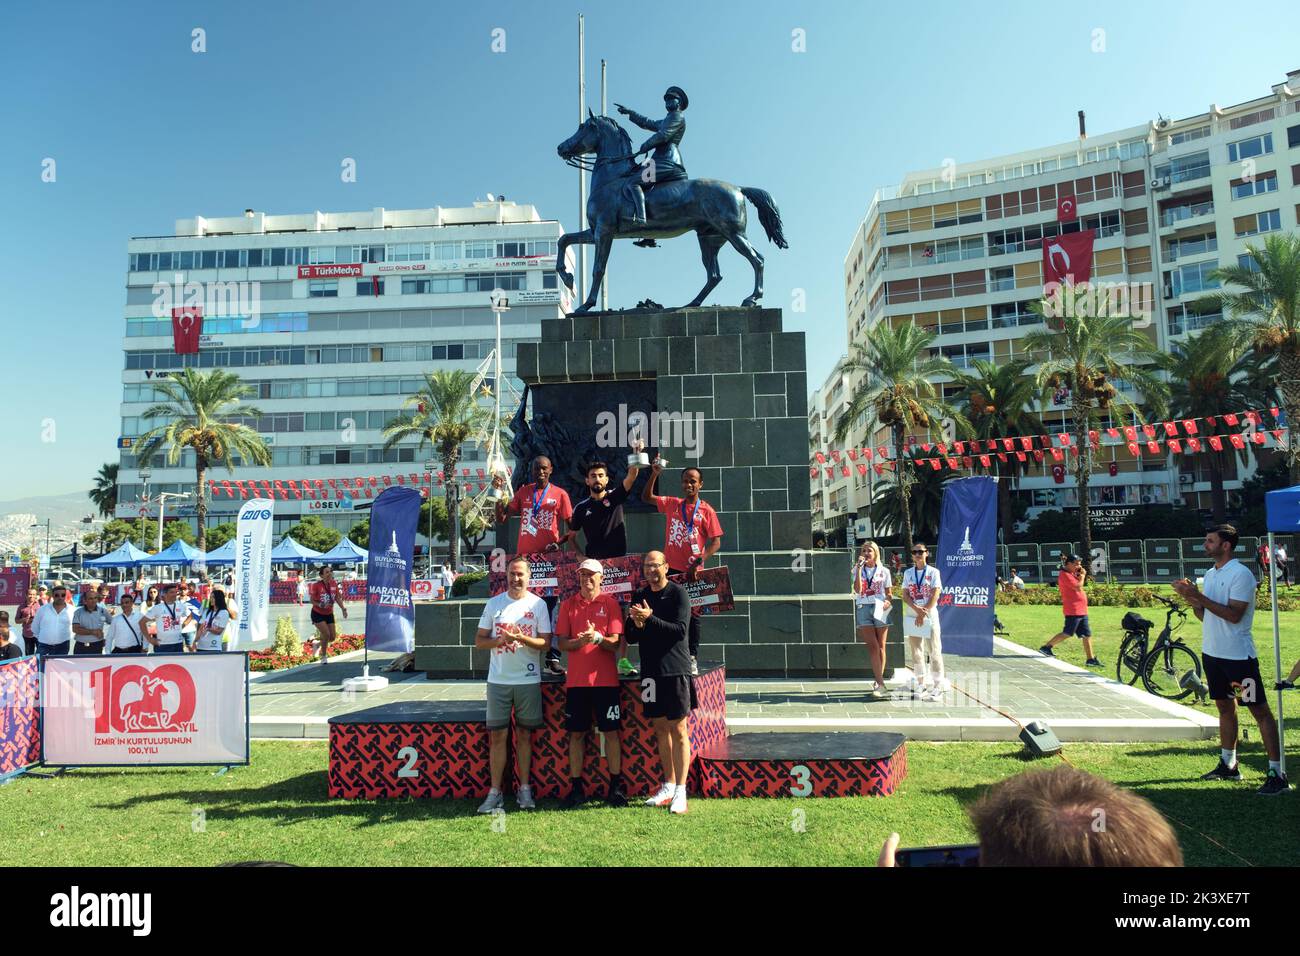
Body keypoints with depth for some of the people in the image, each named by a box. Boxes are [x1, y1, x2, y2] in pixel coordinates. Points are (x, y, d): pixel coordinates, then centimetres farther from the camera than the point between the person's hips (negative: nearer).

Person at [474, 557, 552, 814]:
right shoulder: (494, 603, 6)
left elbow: (546, 642, -2)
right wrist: (498, 640, -13)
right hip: (498, 679, 1)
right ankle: (495, 792, 7)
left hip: (528, 679, -1)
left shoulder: (538, 604, 1)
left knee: (524, 734, 7)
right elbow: (479, 640, 7)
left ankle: (524, 789, 17)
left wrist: (522, 638, -20)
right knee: (497, 735, 1)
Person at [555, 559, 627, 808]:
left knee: (611, 731, 2)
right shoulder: (568, 604, 8)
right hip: (576, 680, 2)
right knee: (576, 734, 7)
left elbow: (616, 643, -5)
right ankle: (576, 787, 17)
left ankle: (616, 787, 13)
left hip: (605, 679, -2)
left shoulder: (610, 603, 1)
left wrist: (597, 637, -24)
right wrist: (579, 641, -16)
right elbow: (562, 642, 3)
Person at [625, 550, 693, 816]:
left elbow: (681, 630, -14)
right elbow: (631, 636, 12)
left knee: (678, 730, -4)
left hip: (675, 670, -5)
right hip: (650, 671, 6)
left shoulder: (677, 593, -4)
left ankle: (680, 791, -2)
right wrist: (637, 624, -10)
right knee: (660, 729, 11)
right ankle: (668, 786, 20)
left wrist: (650, 619, -21)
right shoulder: (640, 596, 12)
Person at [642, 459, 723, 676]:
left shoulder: (706, 511, -2)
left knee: (692, 615, 5)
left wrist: (699, 562, -17)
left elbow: (716, 542, -5)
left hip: (692, 572, -2)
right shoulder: (672, 504, 7)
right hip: (670, 569, 2)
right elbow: (646, 497, 11)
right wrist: (654, 475, -3)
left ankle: (692, 659, 11)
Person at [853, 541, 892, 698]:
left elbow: (889, 593, 10)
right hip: (863, 608, 0)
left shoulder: (884, 571, 7)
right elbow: (857, 589, -9)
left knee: (880, 647, 6)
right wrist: (859, 568, -14)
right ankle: (880, 683, -9)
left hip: (880, 609, 0)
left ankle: (879, 682, 16)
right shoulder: (858, 570, 7)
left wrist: (888, 601, -12)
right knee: (872, 647, -7)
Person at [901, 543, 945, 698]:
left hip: (929, 615, -3)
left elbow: (935, 596, -7)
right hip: (912, 616, 4)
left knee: (934, 650, -5)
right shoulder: (908, 573, 10)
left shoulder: (933, 572, 1)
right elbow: (905, 595, 3)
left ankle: (938, 684, -3)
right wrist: (917, 609, -13)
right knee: (916, 650, 6)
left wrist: (923, 613, -14)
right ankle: (921, 682, 14)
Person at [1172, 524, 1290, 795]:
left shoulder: (1241, 574, -14)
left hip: (1238, 655, -8)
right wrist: (1190, 598, -3)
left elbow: (1234, 614, -21)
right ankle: (1228, 765, 26)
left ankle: (1277, 774, 2)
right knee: (1225, 707, 16)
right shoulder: (1210, 574, 12)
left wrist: (1200, 597, -21)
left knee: (1260, 710, -2)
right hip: (1212, 652, 8)